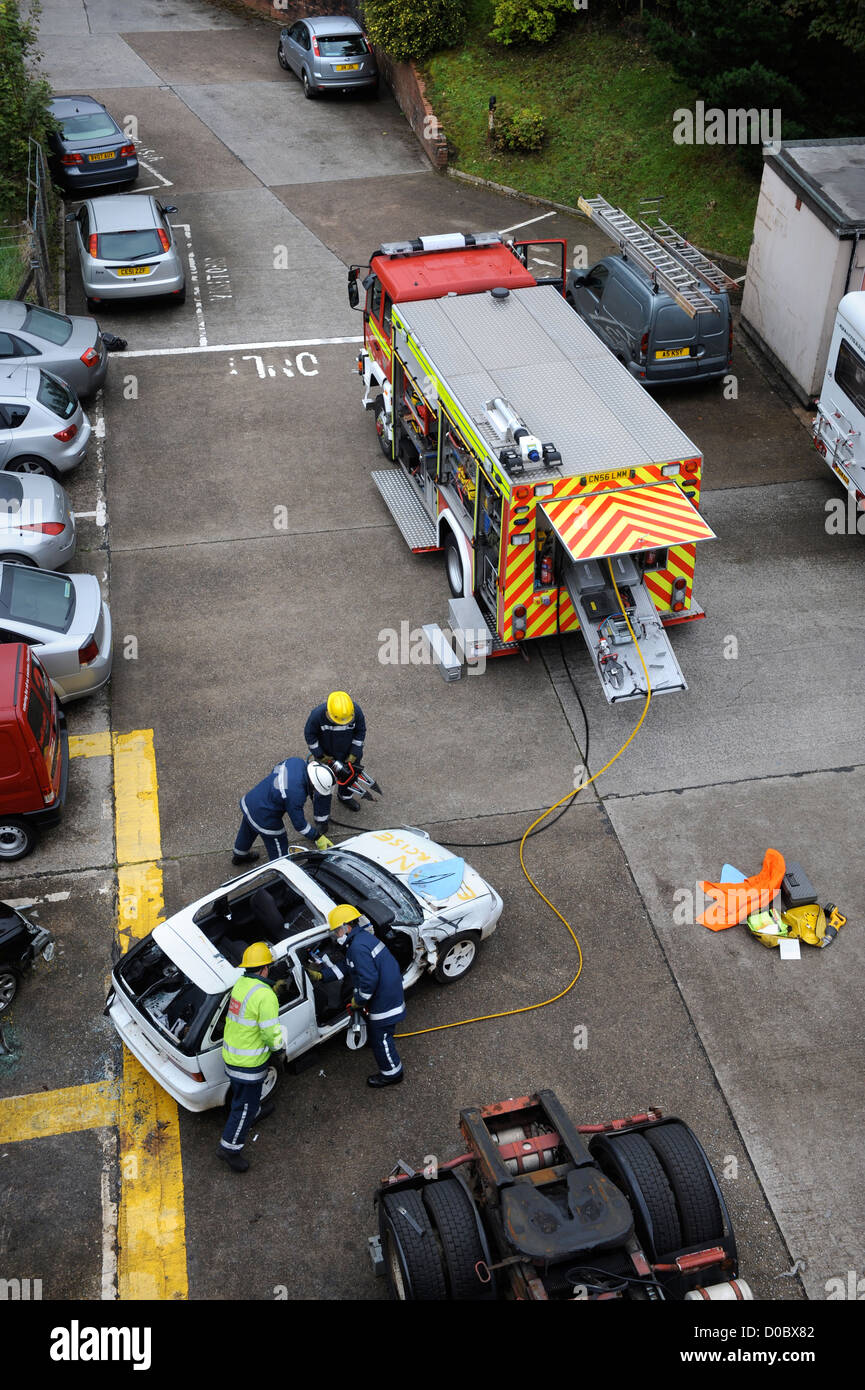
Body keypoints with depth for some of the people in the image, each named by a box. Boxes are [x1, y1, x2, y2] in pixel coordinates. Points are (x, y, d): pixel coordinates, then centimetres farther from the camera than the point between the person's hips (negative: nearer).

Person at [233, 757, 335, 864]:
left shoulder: (297, 762, -16)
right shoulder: (296, 795, -37)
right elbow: (299, 824, -23)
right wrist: (318, 838, -12)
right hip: (264, 819, -9)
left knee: (247, 833, 36)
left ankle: (239, 855, 63)